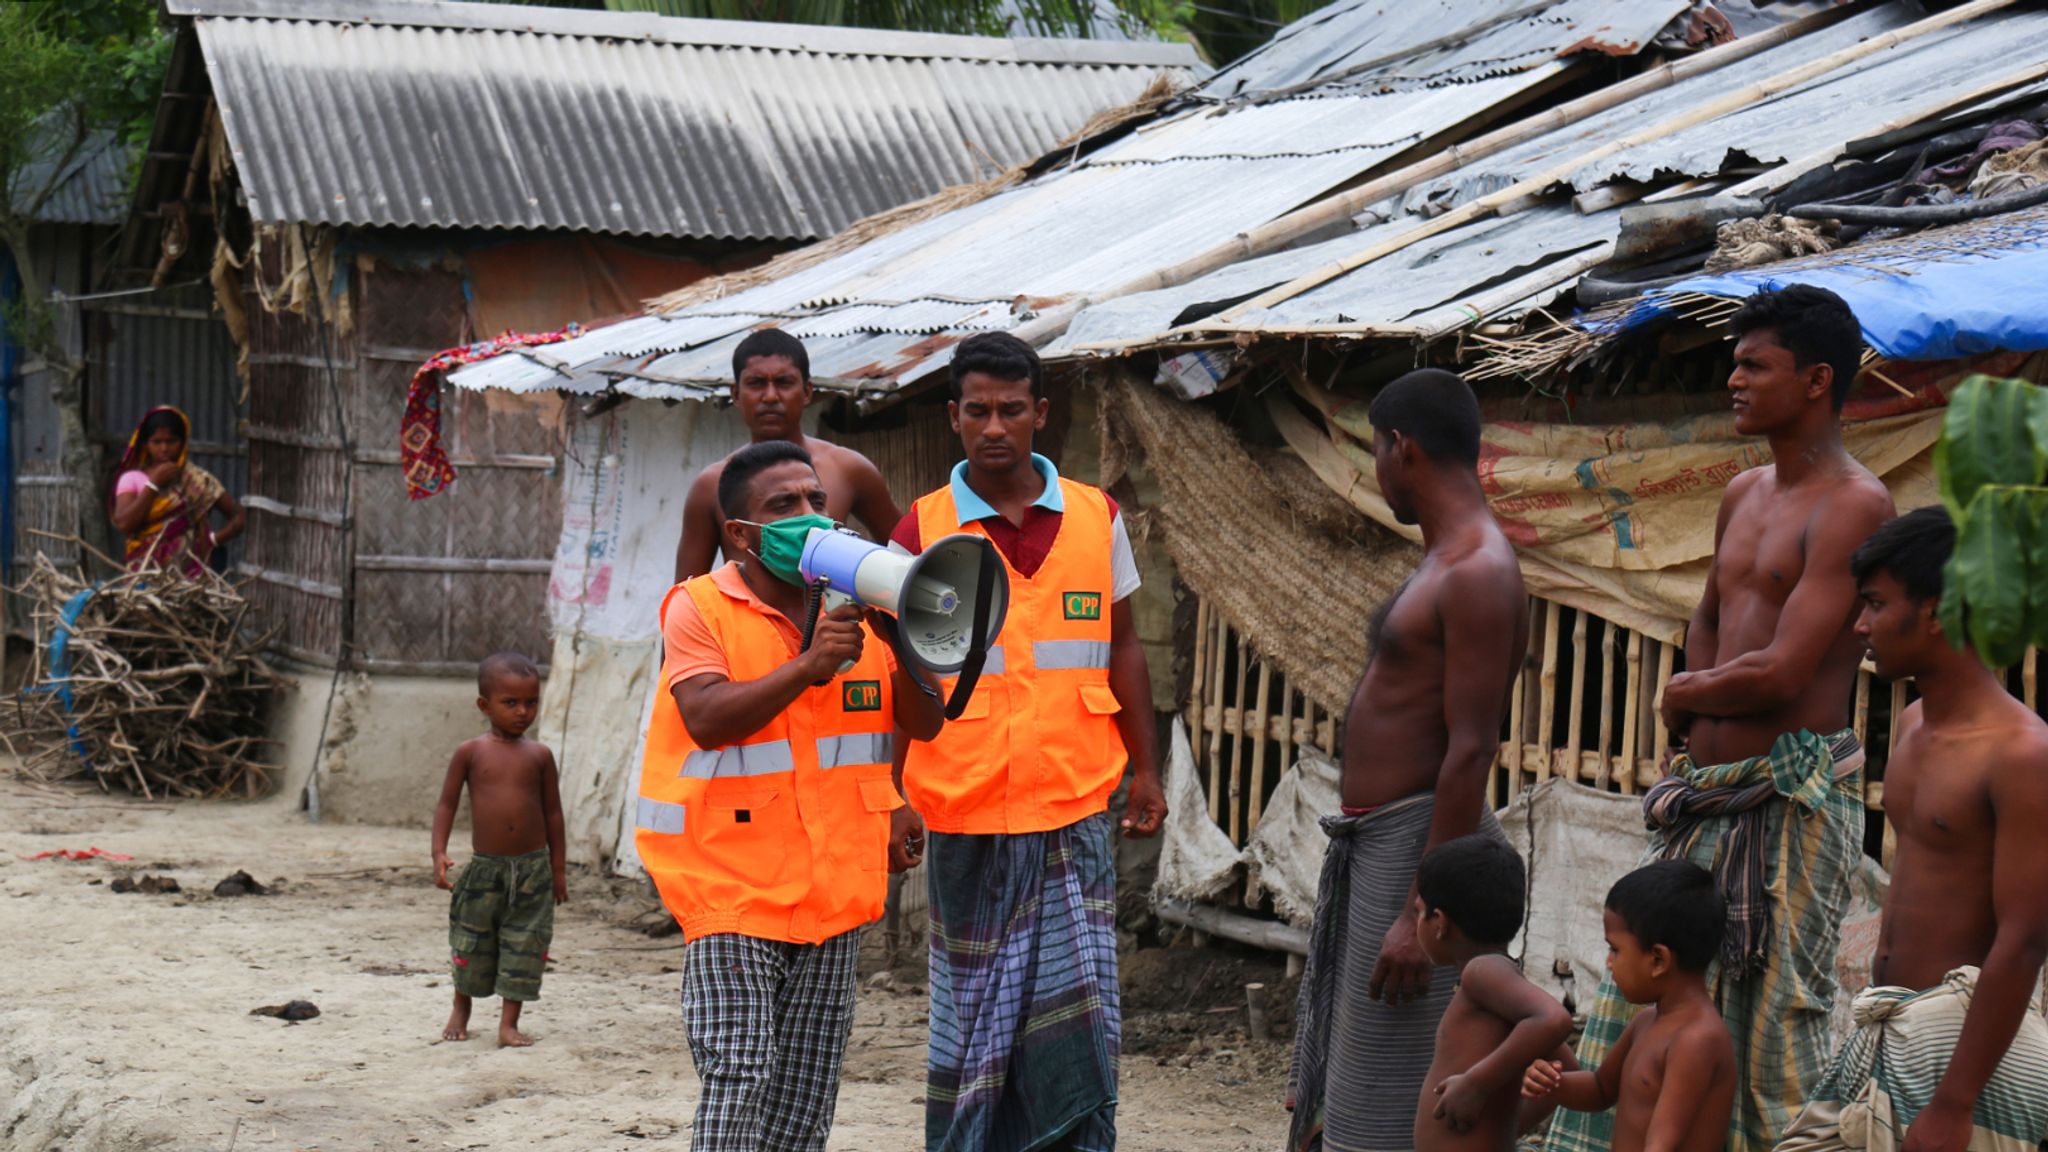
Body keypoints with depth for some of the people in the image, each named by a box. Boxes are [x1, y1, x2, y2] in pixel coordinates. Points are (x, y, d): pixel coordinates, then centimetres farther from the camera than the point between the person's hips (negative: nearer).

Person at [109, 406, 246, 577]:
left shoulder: (199, 480, 8)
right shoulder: (132, 479, 9)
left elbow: (240, 516, 7)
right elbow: (123, 524, -5)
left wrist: (213, 539, -9)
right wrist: (153, 484, -4)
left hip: (189, 572, 0)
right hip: (144, 571, 0)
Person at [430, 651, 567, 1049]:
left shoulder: (539, 755, 2)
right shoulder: (470, 752, -2)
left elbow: (552, 813, 8)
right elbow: (447, 804, 1)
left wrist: (559, 869, 7)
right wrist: (439, 853, -10)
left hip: (532, 867, 1)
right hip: (484, 867, -1)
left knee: (524, 947, -1)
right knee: (471, 945, 11)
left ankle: (509, 1023, 7)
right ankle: (460, 1012, 32)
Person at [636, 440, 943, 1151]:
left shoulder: (858, 610, 10)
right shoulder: (699, 608, -5)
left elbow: (925, 721, 4)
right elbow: (707, 719, -20)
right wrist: (807, 667, -26)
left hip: (833, 894, 5)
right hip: (731, 886, -5)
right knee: (738, 1081, -14)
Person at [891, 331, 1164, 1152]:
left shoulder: (1095, 518, 6)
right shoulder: (922, 531, 0)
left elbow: (1122, 648, 14)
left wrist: (1144, 771, 12)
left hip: (1075, 809, 1)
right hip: (964, 813, -1)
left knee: (1078, 1007, -2)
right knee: (971, 1010, 7)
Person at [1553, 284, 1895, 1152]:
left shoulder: (1854, 507, -12)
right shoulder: (1743, 496, 15)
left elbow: (1781, 672, -19)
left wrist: (1686, 694, 0)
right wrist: (1703, 711, 10)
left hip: (1792, 795, -8)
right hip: (1706, 789, 9)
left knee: (1770, 1027, -5)